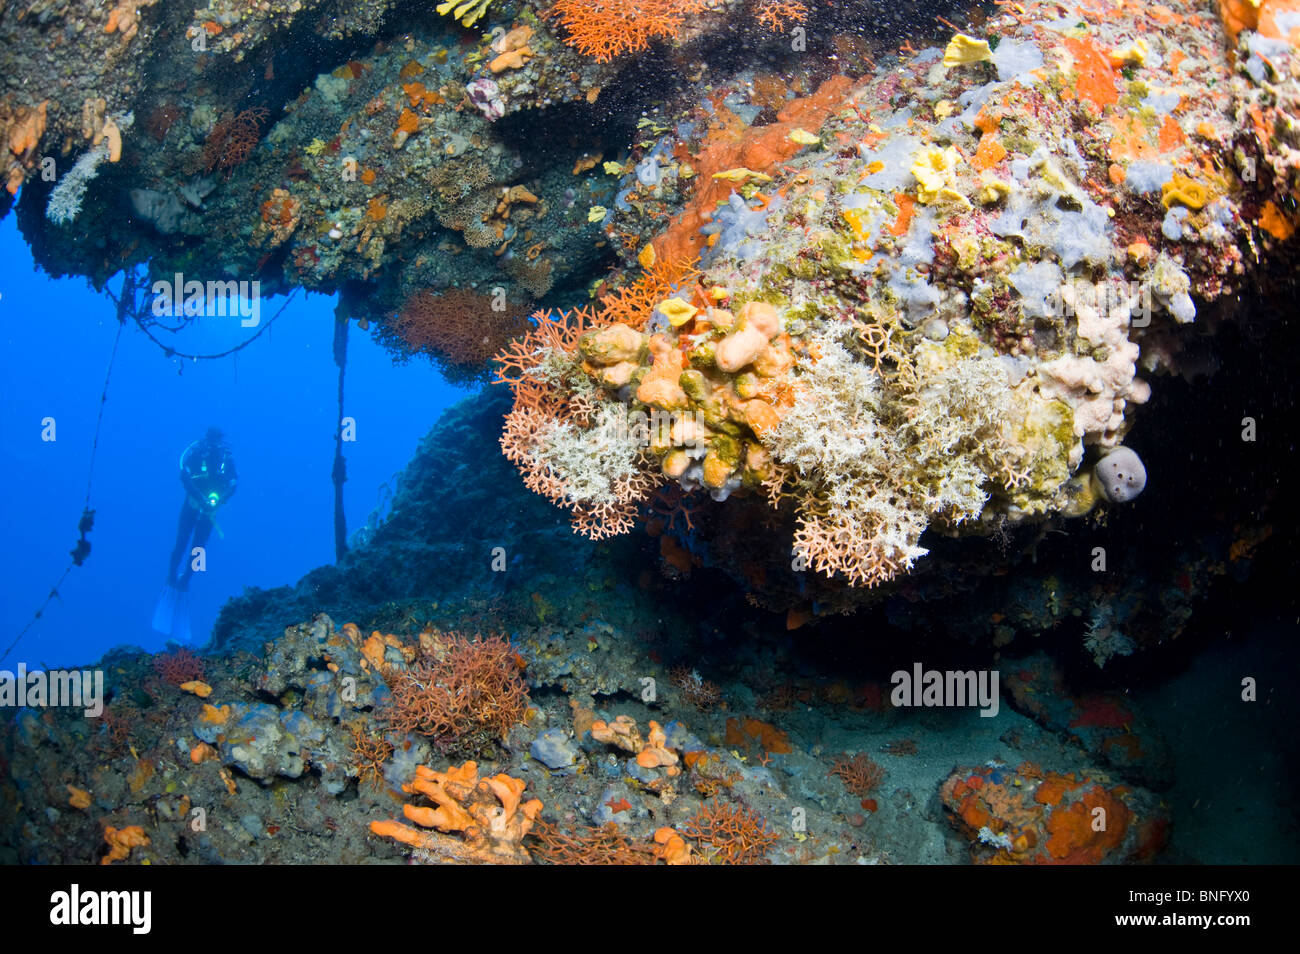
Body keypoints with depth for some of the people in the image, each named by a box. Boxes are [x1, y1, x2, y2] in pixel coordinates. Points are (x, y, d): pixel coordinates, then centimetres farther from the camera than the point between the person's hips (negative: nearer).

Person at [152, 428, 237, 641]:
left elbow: (232, 486, -7)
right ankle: (171, 581, 6)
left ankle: (184, 581, 19)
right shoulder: (195, 453, -13)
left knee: (197, 548, 4)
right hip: (192, 504, -2)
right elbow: (184, 477, -22)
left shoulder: (227, 458, -6)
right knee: (181, 544, -7)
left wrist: (218, 500, -25)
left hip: (209, 509, 2)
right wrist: (201, 498, -32)